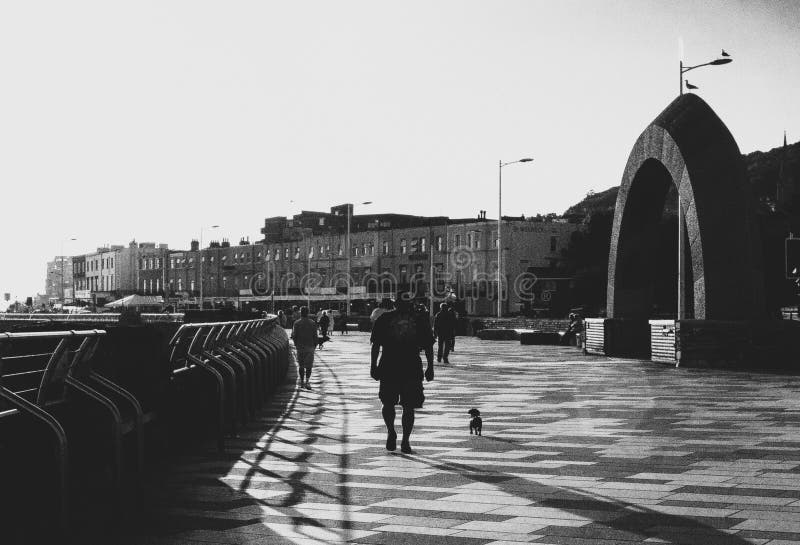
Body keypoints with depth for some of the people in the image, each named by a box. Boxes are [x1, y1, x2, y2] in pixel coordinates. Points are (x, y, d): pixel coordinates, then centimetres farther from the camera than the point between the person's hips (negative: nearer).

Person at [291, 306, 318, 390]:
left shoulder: (296, 323, -3)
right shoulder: (313, 323, -3)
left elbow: (293, 336, -4)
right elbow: (315, 336, -3)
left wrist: (296, 344, 11)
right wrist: (315, 345, 11)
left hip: (300, 347, 1)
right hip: (310, 347, -1)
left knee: (301, 366, 12)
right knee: (309, 366, 1)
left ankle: (302, 382, 16)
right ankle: (307, 381, -15)